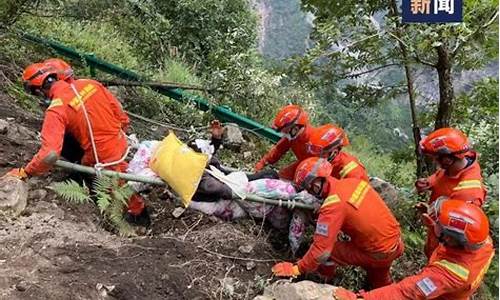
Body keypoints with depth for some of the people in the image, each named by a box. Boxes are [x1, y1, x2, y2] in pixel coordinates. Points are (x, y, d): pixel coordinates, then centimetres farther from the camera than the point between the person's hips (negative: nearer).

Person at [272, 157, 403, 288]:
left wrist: (297, 269, -13)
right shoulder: (354, 181, -6)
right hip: (395, 242, 7)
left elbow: (321, 250, -26)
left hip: (379, 253, -7)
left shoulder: (333, 205, -27)